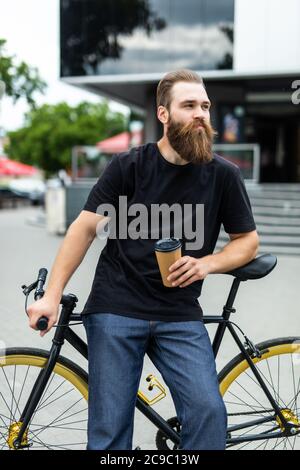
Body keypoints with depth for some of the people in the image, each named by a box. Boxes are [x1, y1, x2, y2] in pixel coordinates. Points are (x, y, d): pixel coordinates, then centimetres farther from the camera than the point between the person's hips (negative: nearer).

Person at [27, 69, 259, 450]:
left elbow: (248, 241, 10)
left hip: (180, 317, 1)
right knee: (110, 429, 1)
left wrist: (206, 264, -10)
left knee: (209, 412, -13)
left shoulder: (223, 175, 1)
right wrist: (52, 295, -7)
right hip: (116, 309, -1)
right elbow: (85, 228, -1)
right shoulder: (128, 166, -1)